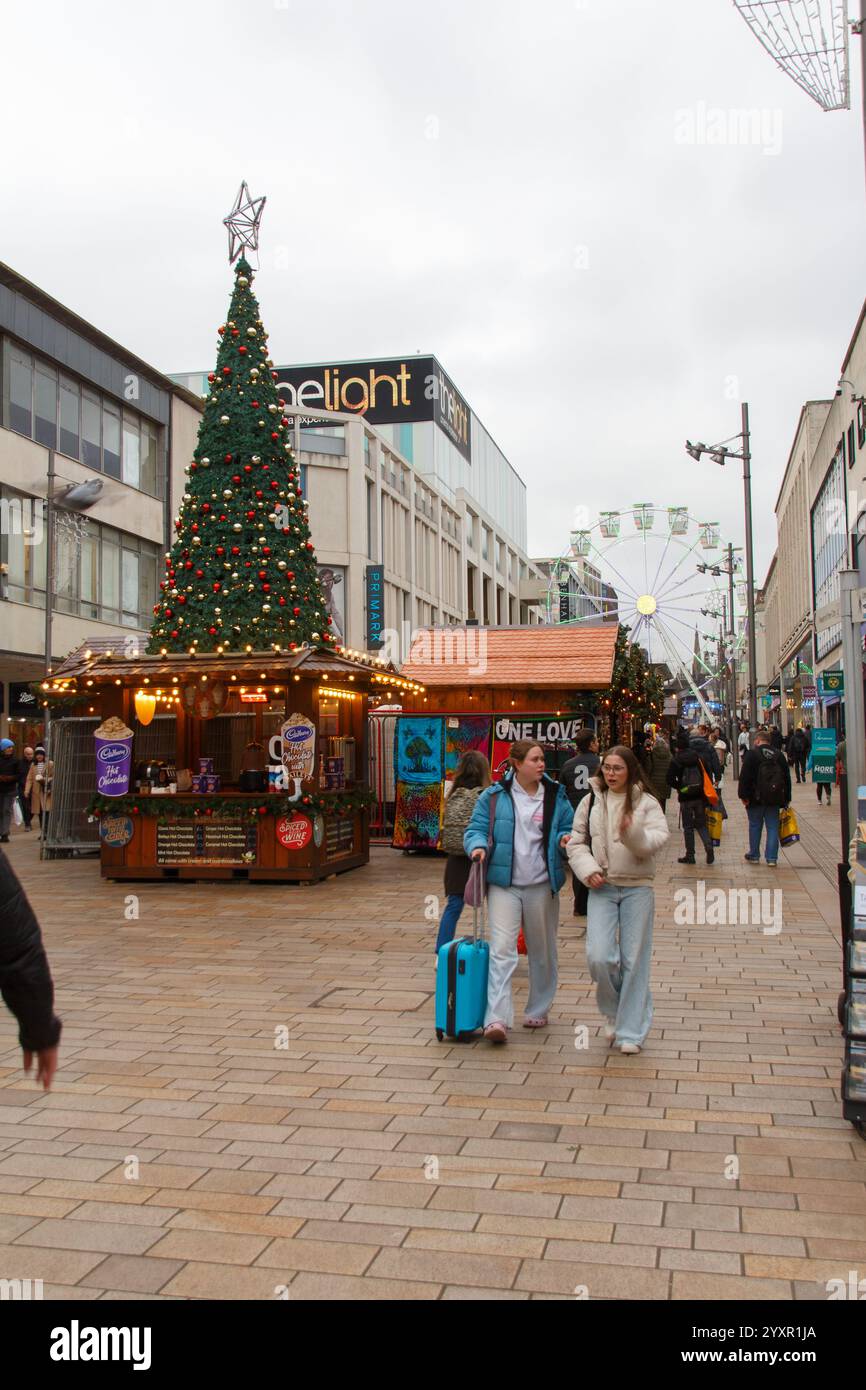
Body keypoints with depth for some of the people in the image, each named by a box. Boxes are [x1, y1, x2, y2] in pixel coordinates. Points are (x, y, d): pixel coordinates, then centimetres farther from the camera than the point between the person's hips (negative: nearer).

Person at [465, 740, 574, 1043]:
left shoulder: (555, 796, 5)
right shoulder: (494, 796, 0)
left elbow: (569, 829, 12)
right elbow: (475, 828, 3)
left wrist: (565, 839, -11)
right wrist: (477, 846, -19)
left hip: (542, 884, 3)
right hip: (504, 884, -2)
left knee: (542, 950, 14)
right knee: (501, 949, -13)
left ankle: (538, 1010, 32)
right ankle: (497, 1018, -15)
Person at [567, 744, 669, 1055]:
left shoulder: (646, 803, 2)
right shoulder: (591, 802, 9)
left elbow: (658, 839, -11)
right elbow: (576, 842, 10)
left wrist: (633, 833, -30)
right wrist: (588, 870, -7)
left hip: (637, 888, -1)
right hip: (602, 888, 2)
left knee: (634, 961, 1)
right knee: (598, 956, -11)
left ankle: (631, 1032, 13)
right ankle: (612, 1010, 18)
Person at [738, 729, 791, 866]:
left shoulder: (752, 754, -6)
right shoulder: (779, 755, 9)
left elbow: (744, 776, -12)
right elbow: (787, 777, 13)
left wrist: (743, 795, -8)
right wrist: (787, 799, 17)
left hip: (756, 798, -3)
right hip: (774, 798, 3)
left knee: (755, 826, 9)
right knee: (773, 827, 5)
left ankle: (754, 856, 17)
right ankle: (772, 858, 1)